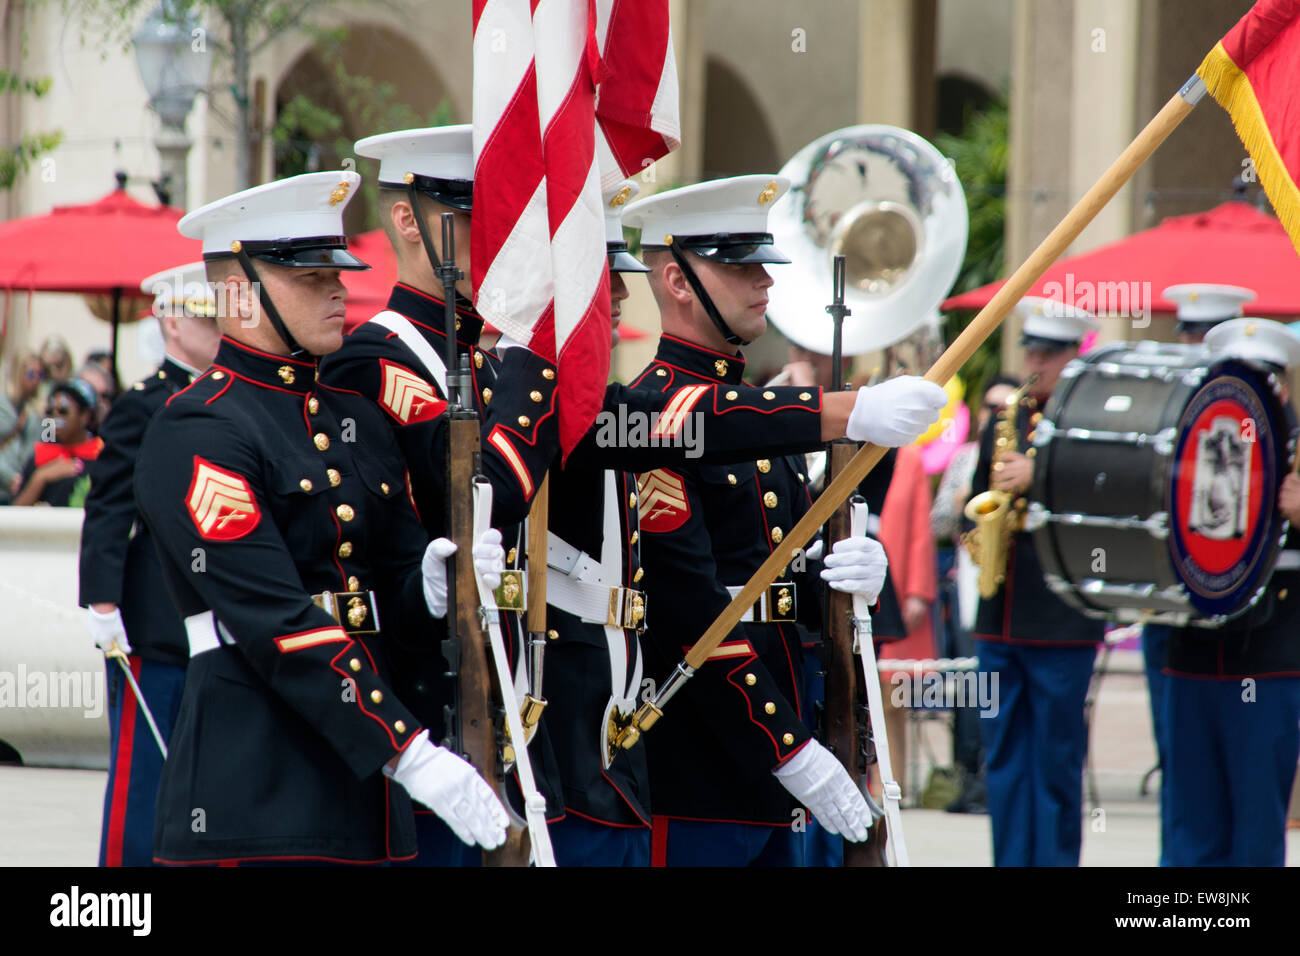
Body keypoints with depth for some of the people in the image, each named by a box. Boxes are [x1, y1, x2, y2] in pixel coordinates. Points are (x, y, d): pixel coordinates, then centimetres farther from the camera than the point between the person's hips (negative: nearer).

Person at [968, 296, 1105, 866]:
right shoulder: (1004, 424, 16)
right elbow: (977, 502, 25)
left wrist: (1038, 477, -19)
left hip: (1062, 620, -6)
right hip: (1000, 618, 6)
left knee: (1057, 765, -2)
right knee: (1003, 763, 7)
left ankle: (1055, 862, 2)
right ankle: (1010, 862, 11)